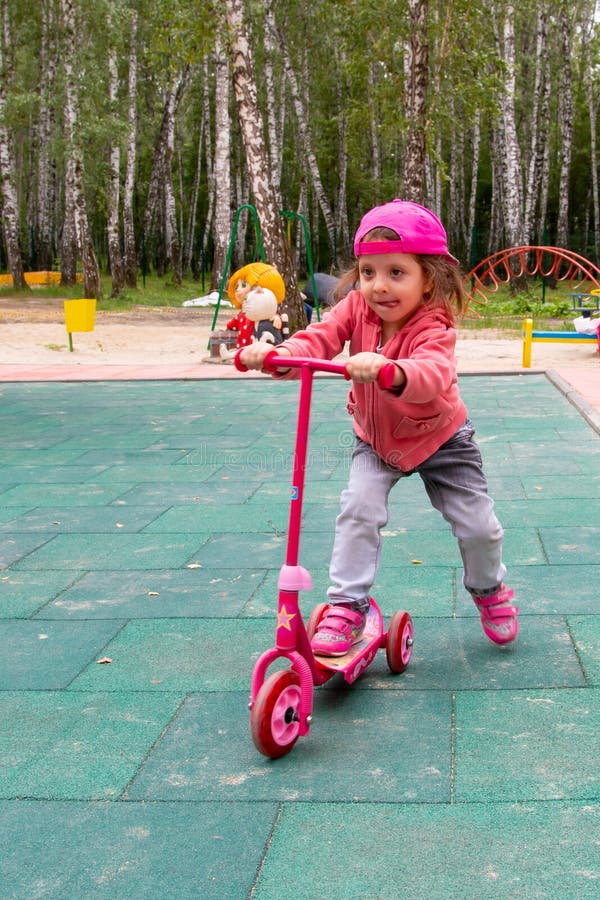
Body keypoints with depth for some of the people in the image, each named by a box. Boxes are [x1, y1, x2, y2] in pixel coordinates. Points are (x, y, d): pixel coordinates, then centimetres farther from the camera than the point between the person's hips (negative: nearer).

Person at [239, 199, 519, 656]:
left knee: (478, 525, 2)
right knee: (359, 508, -20)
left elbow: (433, 376, -54)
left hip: (439, 438, -2)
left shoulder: (433, 328, -33)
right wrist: (278, 354, -51)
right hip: (375, 440, 3)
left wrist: (388, 370, -75)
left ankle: (489, 588, 34)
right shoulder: (358, 307, -18)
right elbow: (320, 338, -29)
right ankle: (346, 605, -7)